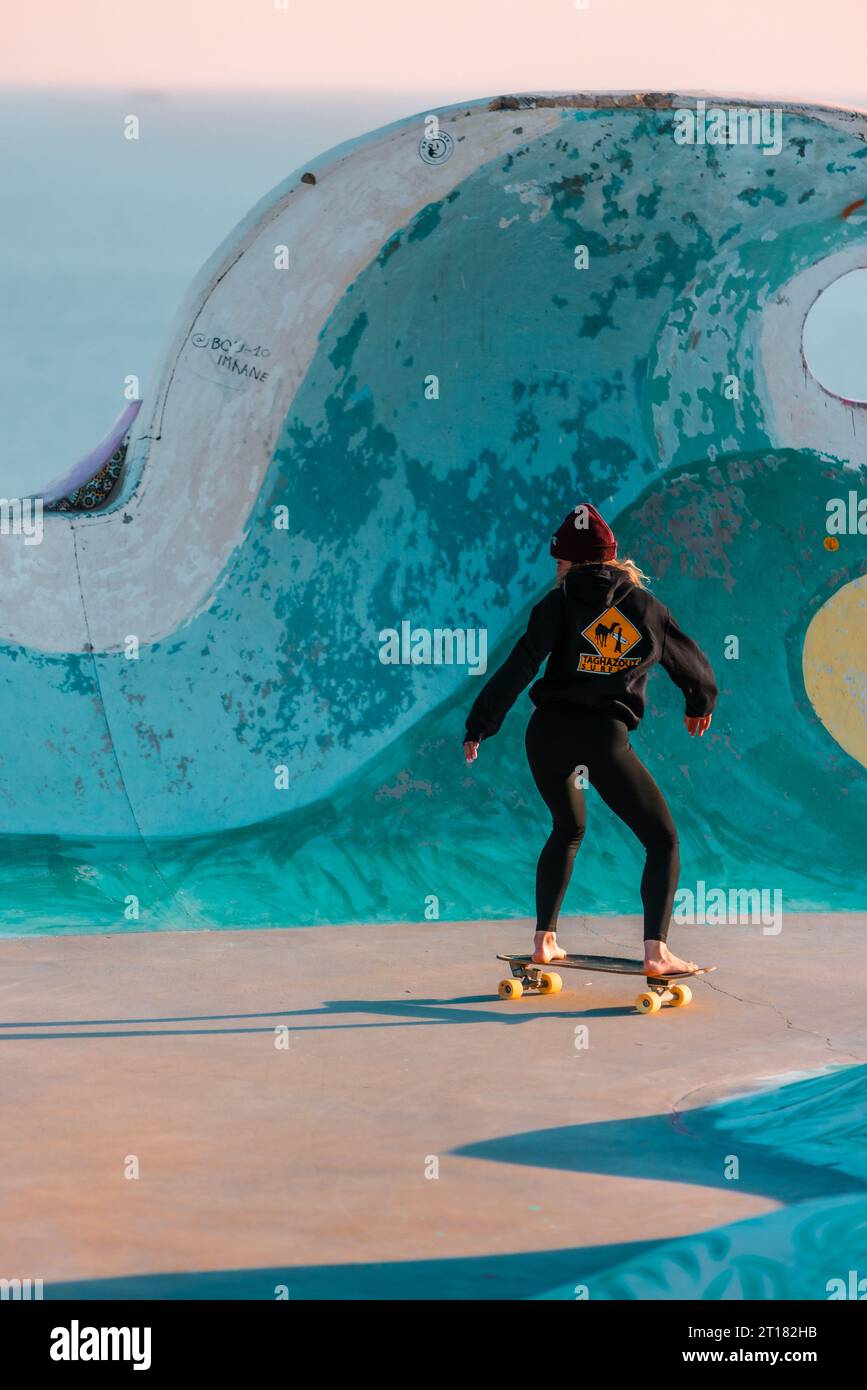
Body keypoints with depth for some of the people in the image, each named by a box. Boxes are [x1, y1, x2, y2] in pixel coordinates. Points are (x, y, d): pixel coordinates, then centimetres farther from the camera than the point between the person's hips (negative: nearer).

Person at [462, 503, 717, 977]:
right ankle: (656, 951, -13)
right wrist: (700, 703, 46)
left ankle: (544, 939, 24)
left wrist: (479, 724, -3)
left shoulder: (560, 603, 4)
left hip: (548, 732, 2)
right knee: (662, 840, 4)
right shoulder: (646, 607, 11)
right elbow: (690, 662, 25)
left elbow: (521, 665, -7)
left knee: (568, 830, 27)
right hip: (606, 738, -2)